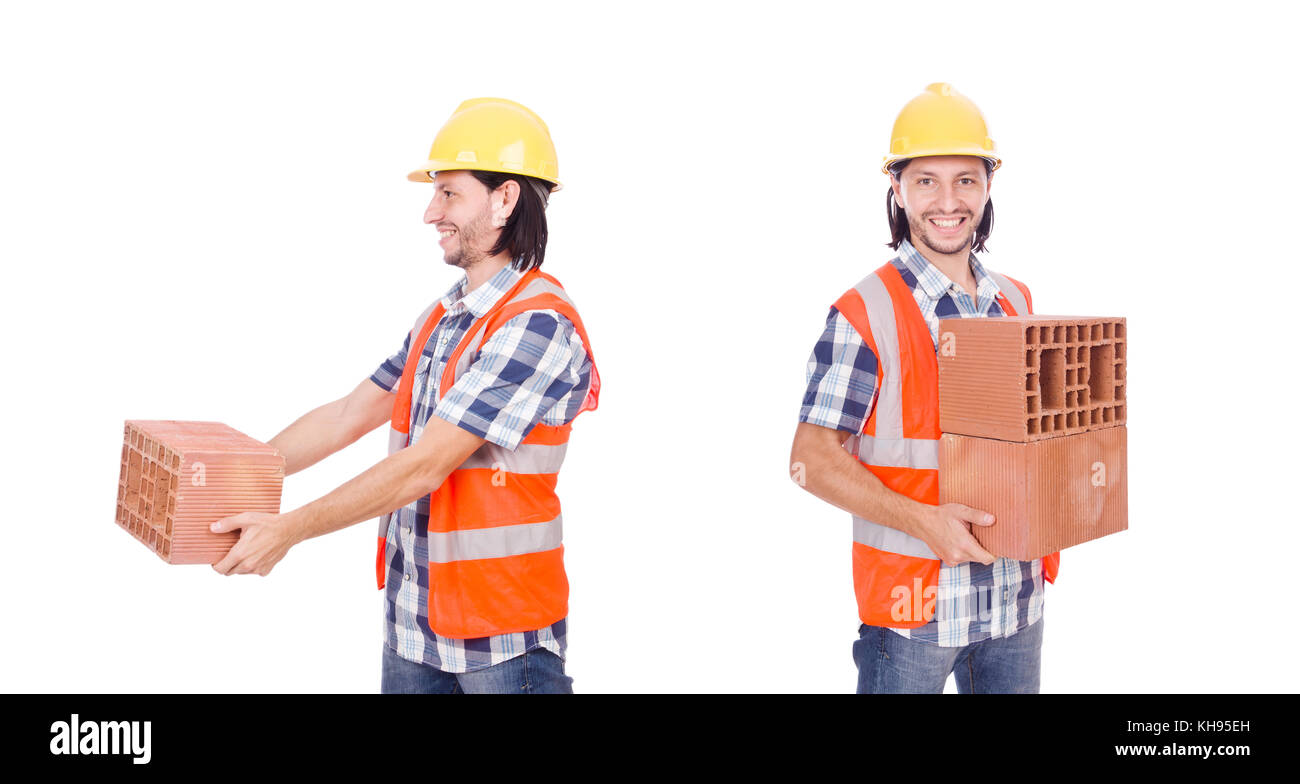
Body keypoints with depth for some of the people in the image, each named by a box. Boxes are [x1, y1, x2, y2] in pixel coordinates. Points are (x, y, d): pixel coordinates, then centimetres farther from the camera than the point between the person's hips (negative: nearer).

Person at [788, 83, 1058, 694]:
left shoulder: (1016, 303, 8)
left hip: (1015, 595, 6)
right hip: (912, 603, -5)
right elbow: (812, 460, -13)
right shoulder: (863, 315, -11)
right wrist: (922, 521, -22)